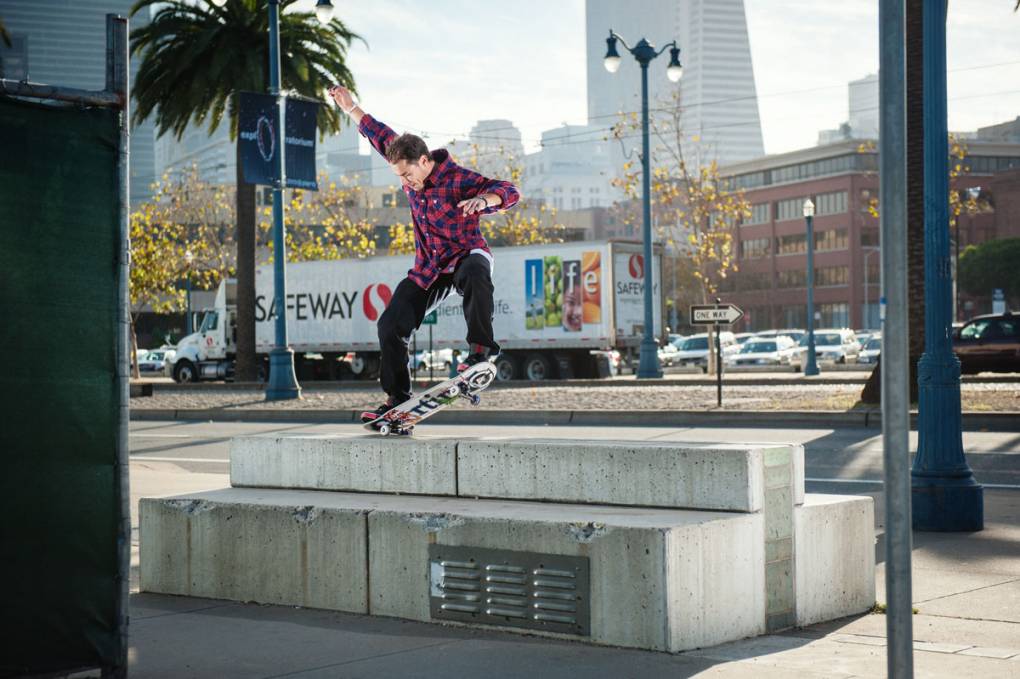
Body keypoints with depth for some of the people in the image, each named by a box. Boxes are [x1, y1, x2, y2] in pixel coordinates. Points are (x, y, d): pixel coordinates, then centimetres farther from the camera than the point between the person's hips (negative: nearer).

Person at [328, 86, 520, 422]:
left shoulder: (459, 180, -20)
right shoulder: (409, 168, 1)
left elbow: (509, 191, -31)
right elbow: (381, 136, 17)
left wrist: (482, 199, -52)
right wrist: (350, 107, 21)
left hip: (465, 255, -6)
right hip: (428, 269, 7)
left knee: (475, 273, -44)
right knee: (390, 325, -3)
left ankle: (481, 349, -33)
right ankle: (397, 397, 7)